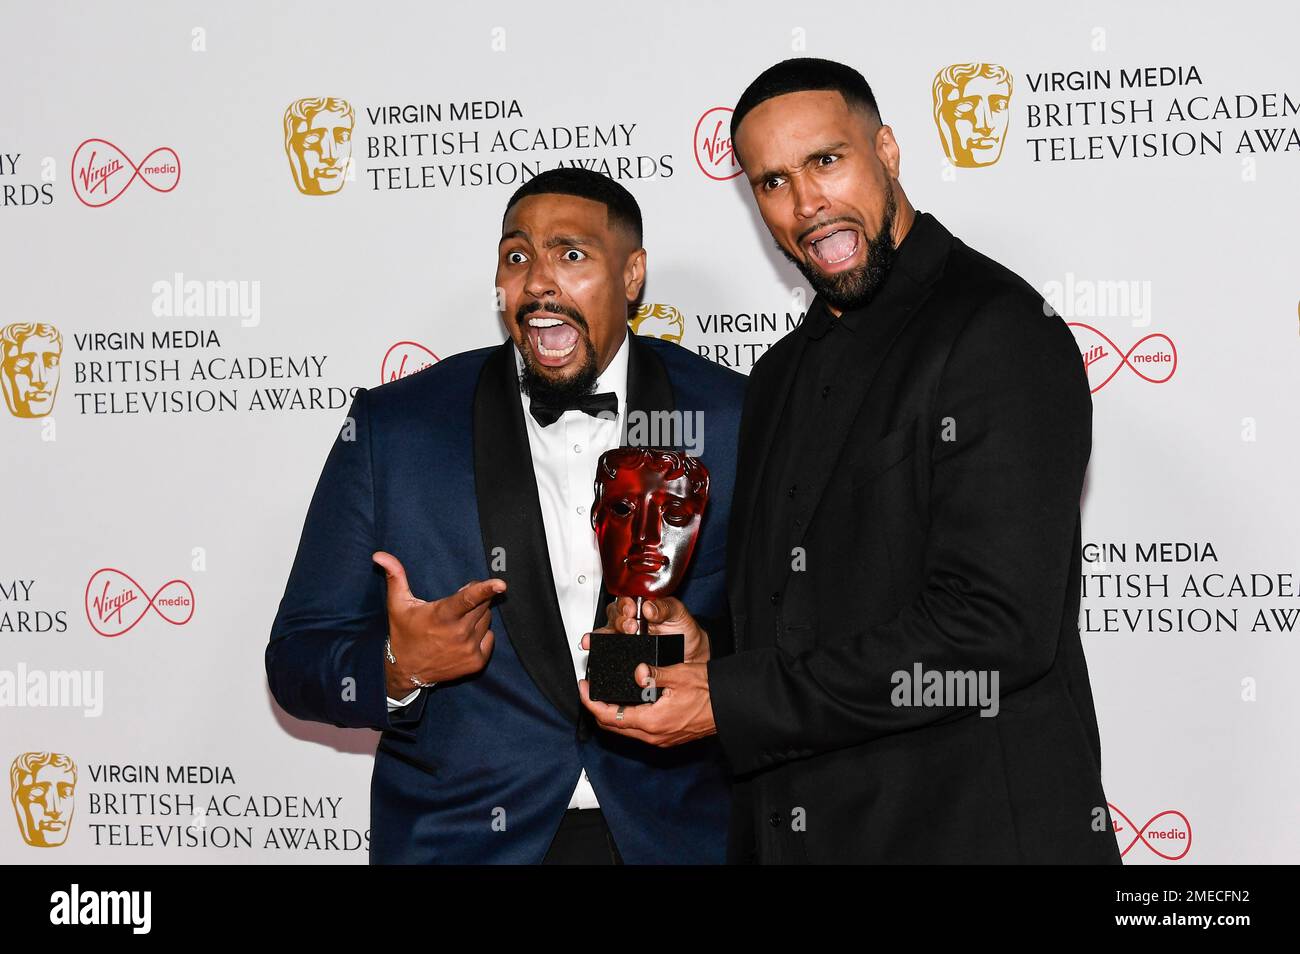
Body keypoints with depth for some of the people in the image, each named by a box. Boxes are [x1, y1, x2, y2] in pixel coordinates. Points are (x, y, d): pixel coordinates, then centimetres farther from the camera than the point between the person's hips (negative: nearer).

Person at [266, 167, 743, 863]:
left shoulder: (734, 419, -3)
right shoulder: (391, 428, -4)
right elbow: (297, 659, -3)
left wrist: (713, 656, -18)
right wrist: (397, 667, -22)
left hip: (682, 833, 1)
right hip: (461, 838, 0)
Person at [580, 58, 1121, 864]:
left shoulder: (1002, 331, -12)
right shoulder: (783, 375, 14)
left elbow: (993, 630, -21)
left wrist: (728, 701, -20)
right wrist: (698, 640, -2)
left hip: (974, 829, -7)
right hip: (793, 828, 7)